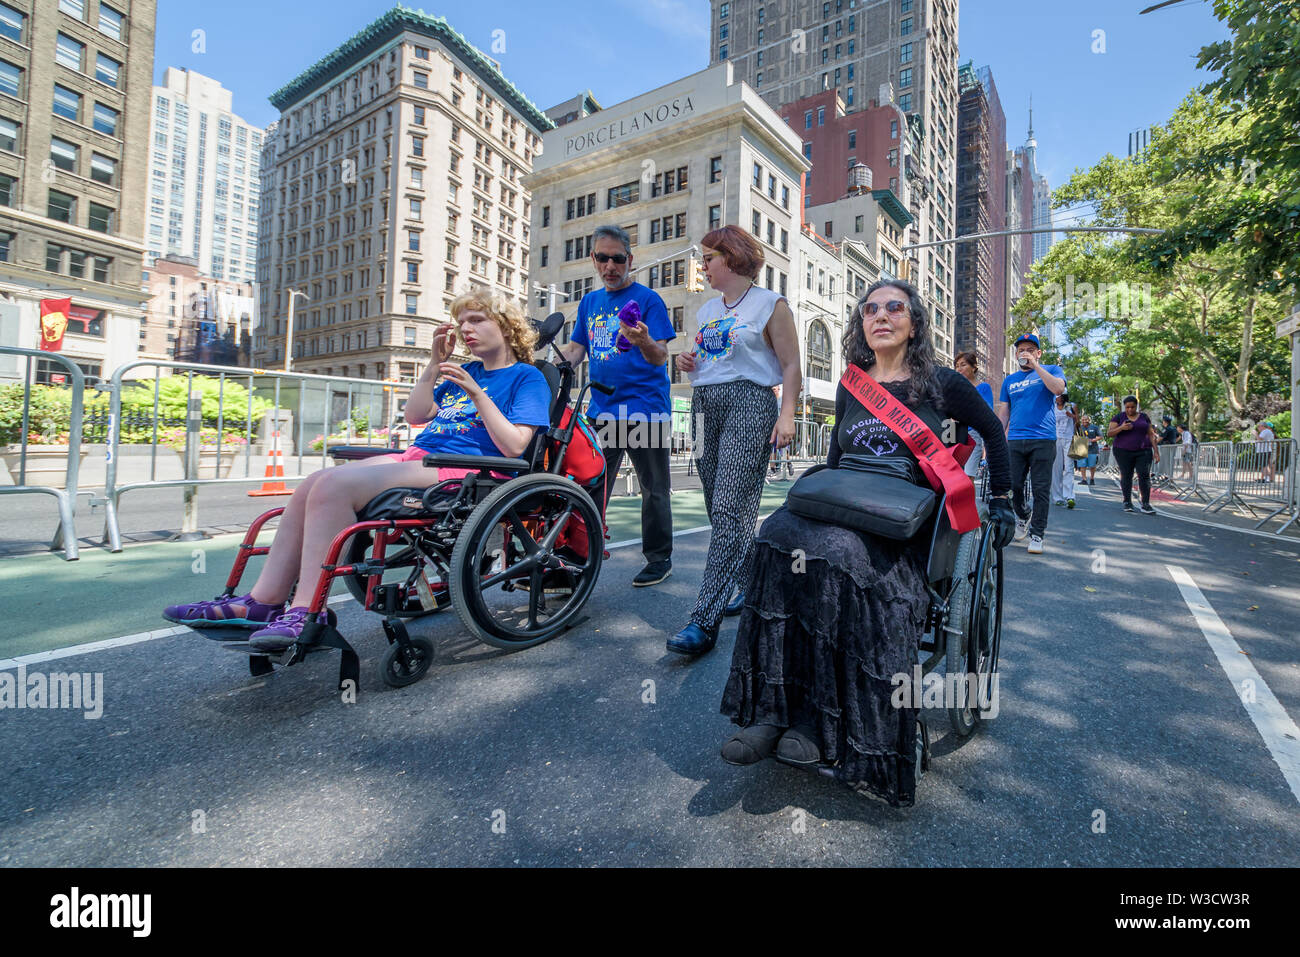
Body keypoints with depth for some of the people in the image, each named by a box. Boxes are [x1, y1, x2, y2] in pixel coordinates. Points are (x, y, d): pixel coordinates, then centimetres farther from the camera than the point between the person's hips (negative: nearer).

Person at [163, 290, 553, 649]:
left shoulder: (527, 377, 3)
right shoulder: (468, 371, 26)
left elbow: (514, 447, -11)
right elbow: (415, 415, 22)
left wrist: (476, 394, -17)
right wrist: (436, 363, 13)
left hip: (460, 471, -8)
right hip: (418, 456, 8)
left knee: (334, 486, -25)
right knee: (312, 484, -10)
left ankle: (305, 614, -20)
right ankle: (264, 603, -6)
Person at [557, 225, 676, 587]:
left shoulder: (647, 298, -1)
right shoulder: (589, 302, 16)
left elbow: (660, 356, -10)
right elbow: (576, 348, 18)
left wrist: (643, 341, -32)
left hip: (645, 408, -5)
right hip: (601, 409, 5)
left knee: (654, 489, 4)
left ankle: (659, 557, 18)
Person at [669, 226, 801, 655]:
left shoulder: (770, 304, 3)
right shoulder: (708, 310, 22)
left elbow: (790, 365, -2)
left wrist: (787, 414, -15)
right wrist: (689, 363, 8)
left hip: (749, 403, -7)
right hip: (705, 404, 7)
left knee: (729, 510, -15)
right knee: (722, 509, 6)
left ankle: (704, 620, -16)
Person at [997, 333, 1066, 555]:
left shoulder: (1051, 370, 10)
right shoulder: (1009, 380, 18)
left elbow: (1058, 388, -13)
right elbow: (1003, 413, 18)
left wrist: (1035, 366, -12)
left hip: (1043, 439, -3)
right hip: (1015, 440, 3)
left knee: (1041, 490, -3)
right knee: (1013, 486, 1)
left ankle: (1037, 535, 4)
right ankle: (1023, 519, 27)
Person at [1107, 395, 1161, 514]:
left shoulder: (1144, 417, 8)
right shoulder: (1119, 417, 1)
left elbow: (1151, 434, 8)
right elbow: (1109, 434, -6)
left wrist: (1156, 451, 1)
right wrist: (1121, 428, -24)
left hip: (1143, 452, 2)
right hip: (1123, 451, -1)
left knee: (1144, 475, -9)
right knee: (1126, 476, 1)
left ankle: (1146, 505, -11)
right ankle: (1127, 502, 13)